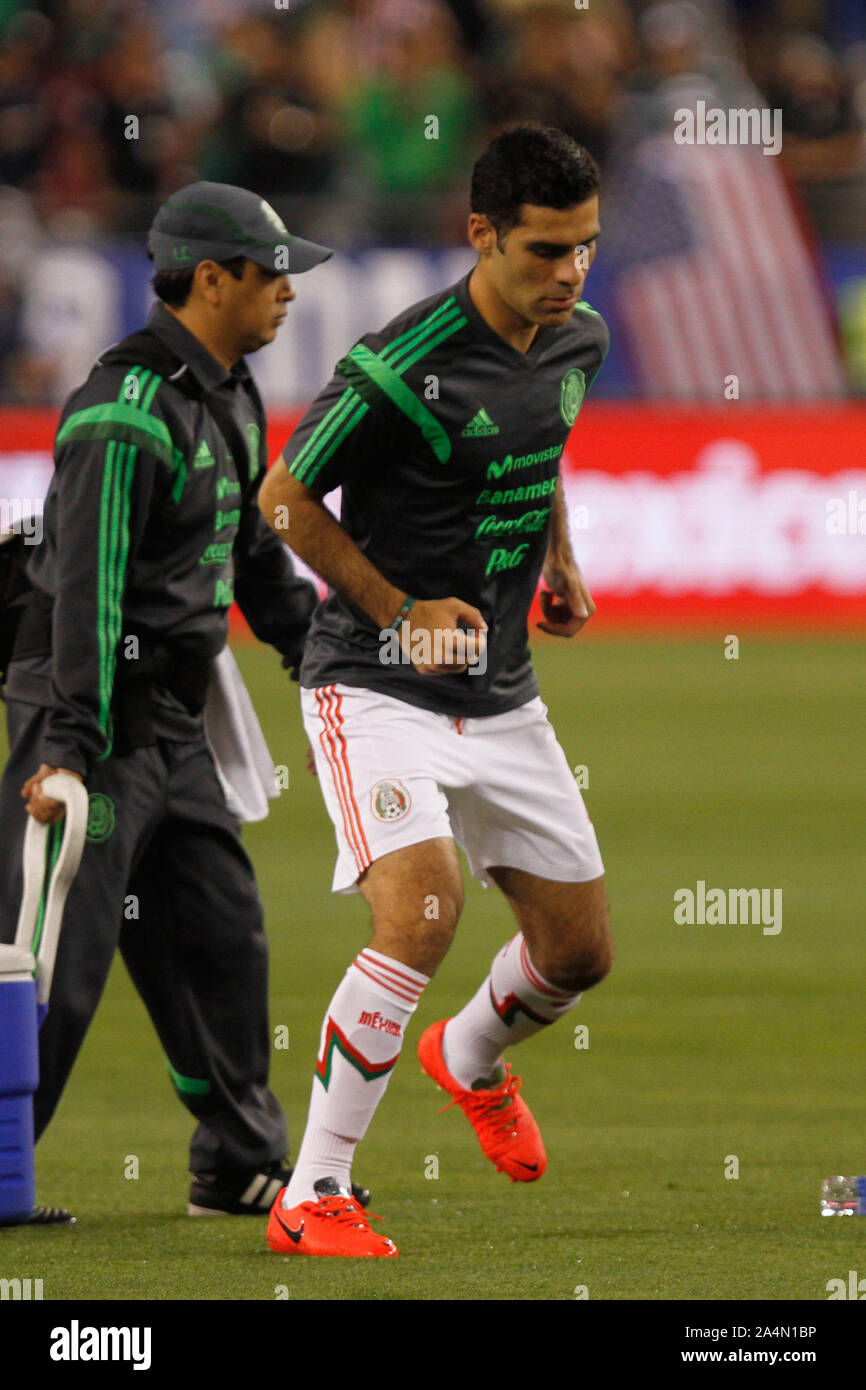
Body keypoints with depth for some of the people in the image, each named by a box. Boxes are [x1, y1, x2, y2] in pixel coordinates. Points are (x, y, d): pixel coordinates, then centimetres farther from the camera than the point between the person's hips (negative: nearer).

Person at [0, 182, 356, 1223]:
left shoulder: (229, 399, 12)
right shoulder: (128, 411, -19)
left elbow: (258, 554, 26)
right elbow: (87, 589, -24)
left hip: (172, 721, 10)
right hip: (95, 709, -10)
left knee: (220, 936, 12)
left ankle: (240, 1165, 21)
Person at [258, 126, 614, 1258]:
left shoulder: (578, 341, 2)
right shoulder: (406, 366, -22)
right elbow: (286, 496, -10)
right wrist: (400, 612, -13)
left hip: (502, 697, 7)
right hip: (375, 689, -7)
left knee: (579, 950, 10)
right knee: (424, 912, -27)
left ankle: (473, 1060, 46)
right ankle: (312, 1197, -19)